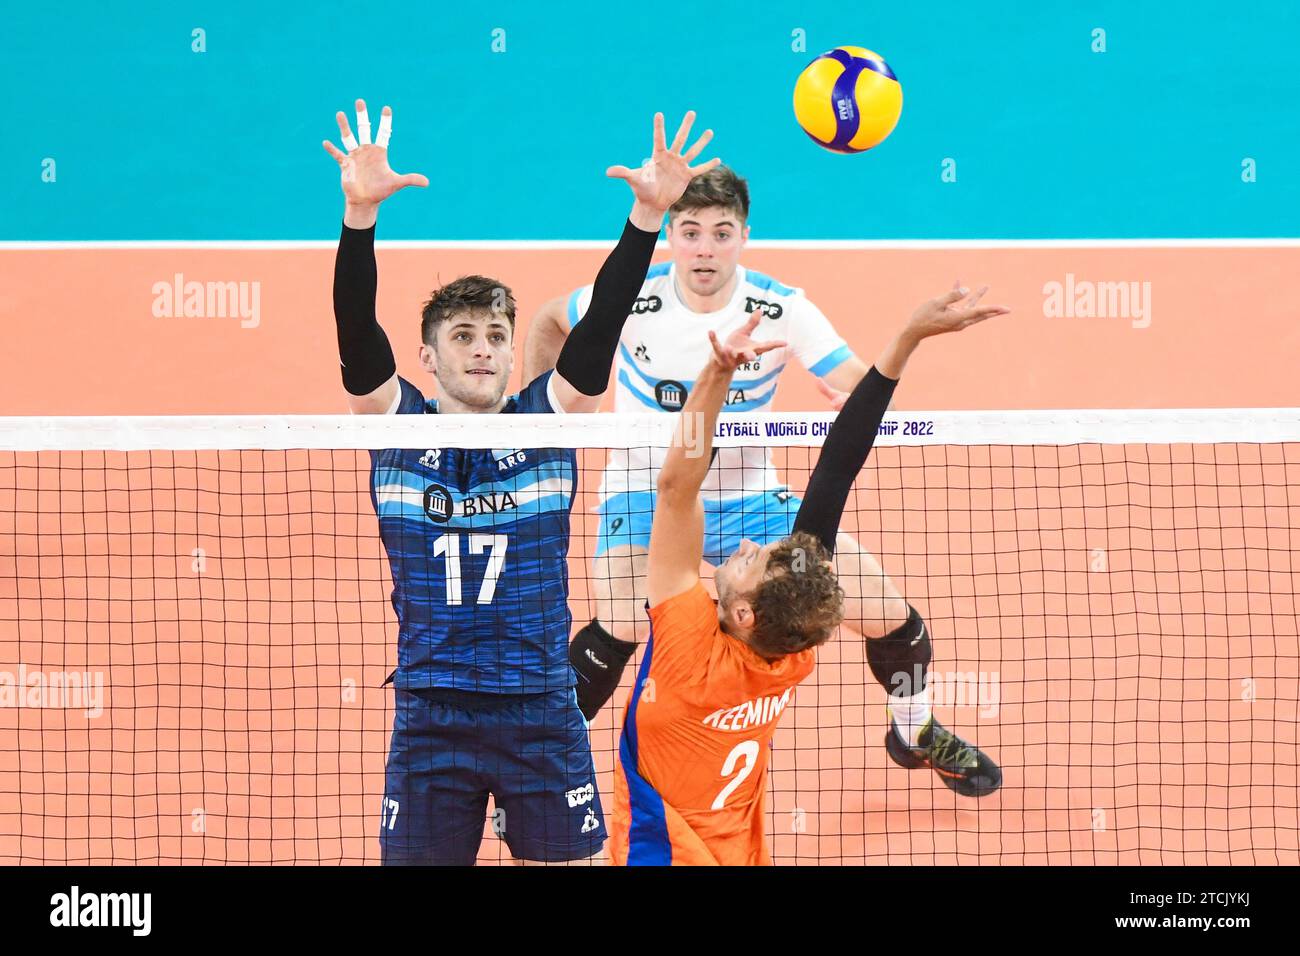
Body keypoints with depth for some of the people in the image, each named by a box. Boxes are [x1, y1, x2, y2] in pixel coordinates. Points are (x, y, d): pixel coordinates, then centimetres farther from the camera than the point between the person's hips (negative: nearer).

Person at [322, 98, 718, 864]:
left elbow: (603, 321, -7)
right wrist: (360, 215, -26)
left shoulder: (546, 419, 3)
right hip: (431, 713, 0)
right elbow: (356, 326, -11)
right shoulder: (396, 423, 2)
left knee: (567, 861, 2)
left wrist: (648, 216, -21)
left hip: (541, 709, 0)